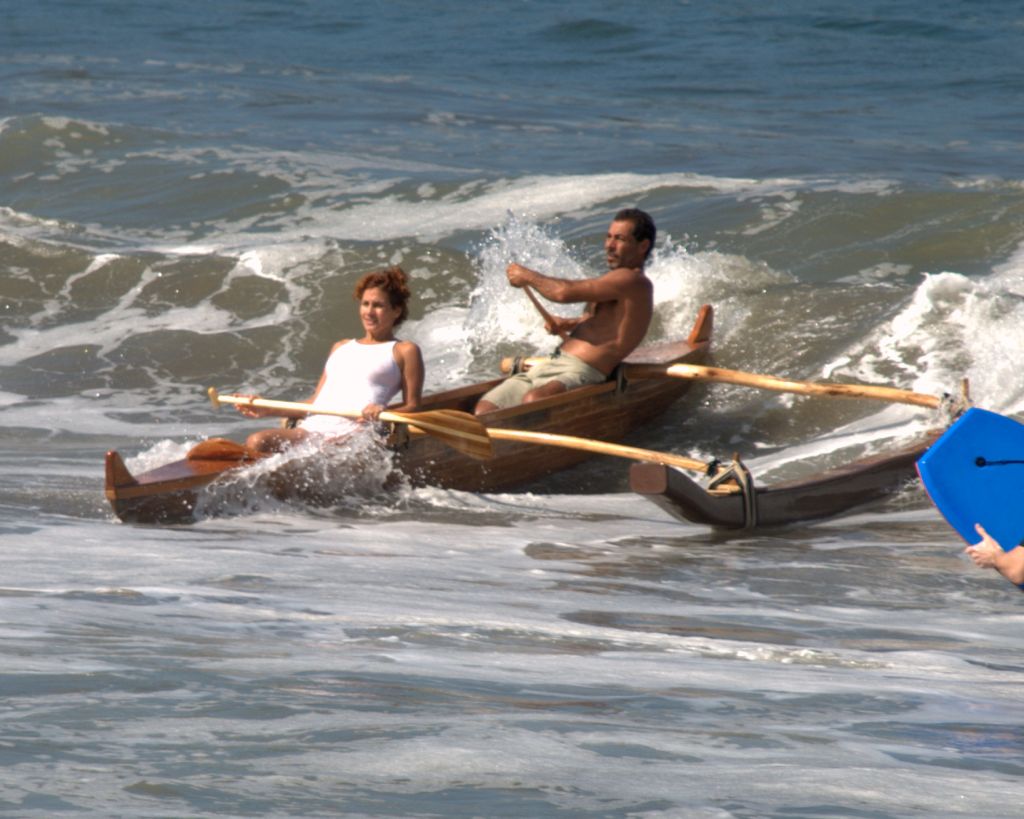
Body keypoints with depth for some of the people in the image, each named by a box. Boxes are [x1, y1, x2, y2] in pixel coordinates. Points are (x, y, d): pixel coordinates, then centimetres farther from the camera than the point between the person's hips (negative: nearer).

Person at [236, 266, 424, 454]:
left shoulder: (404, 351, 15)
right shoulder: (341, 348, 32)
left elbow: (413, 407, 6)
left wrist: (382, 413, -16)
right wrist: (268, 410, 17)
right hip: (310, 428, 6)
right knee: (256, 442, -25)